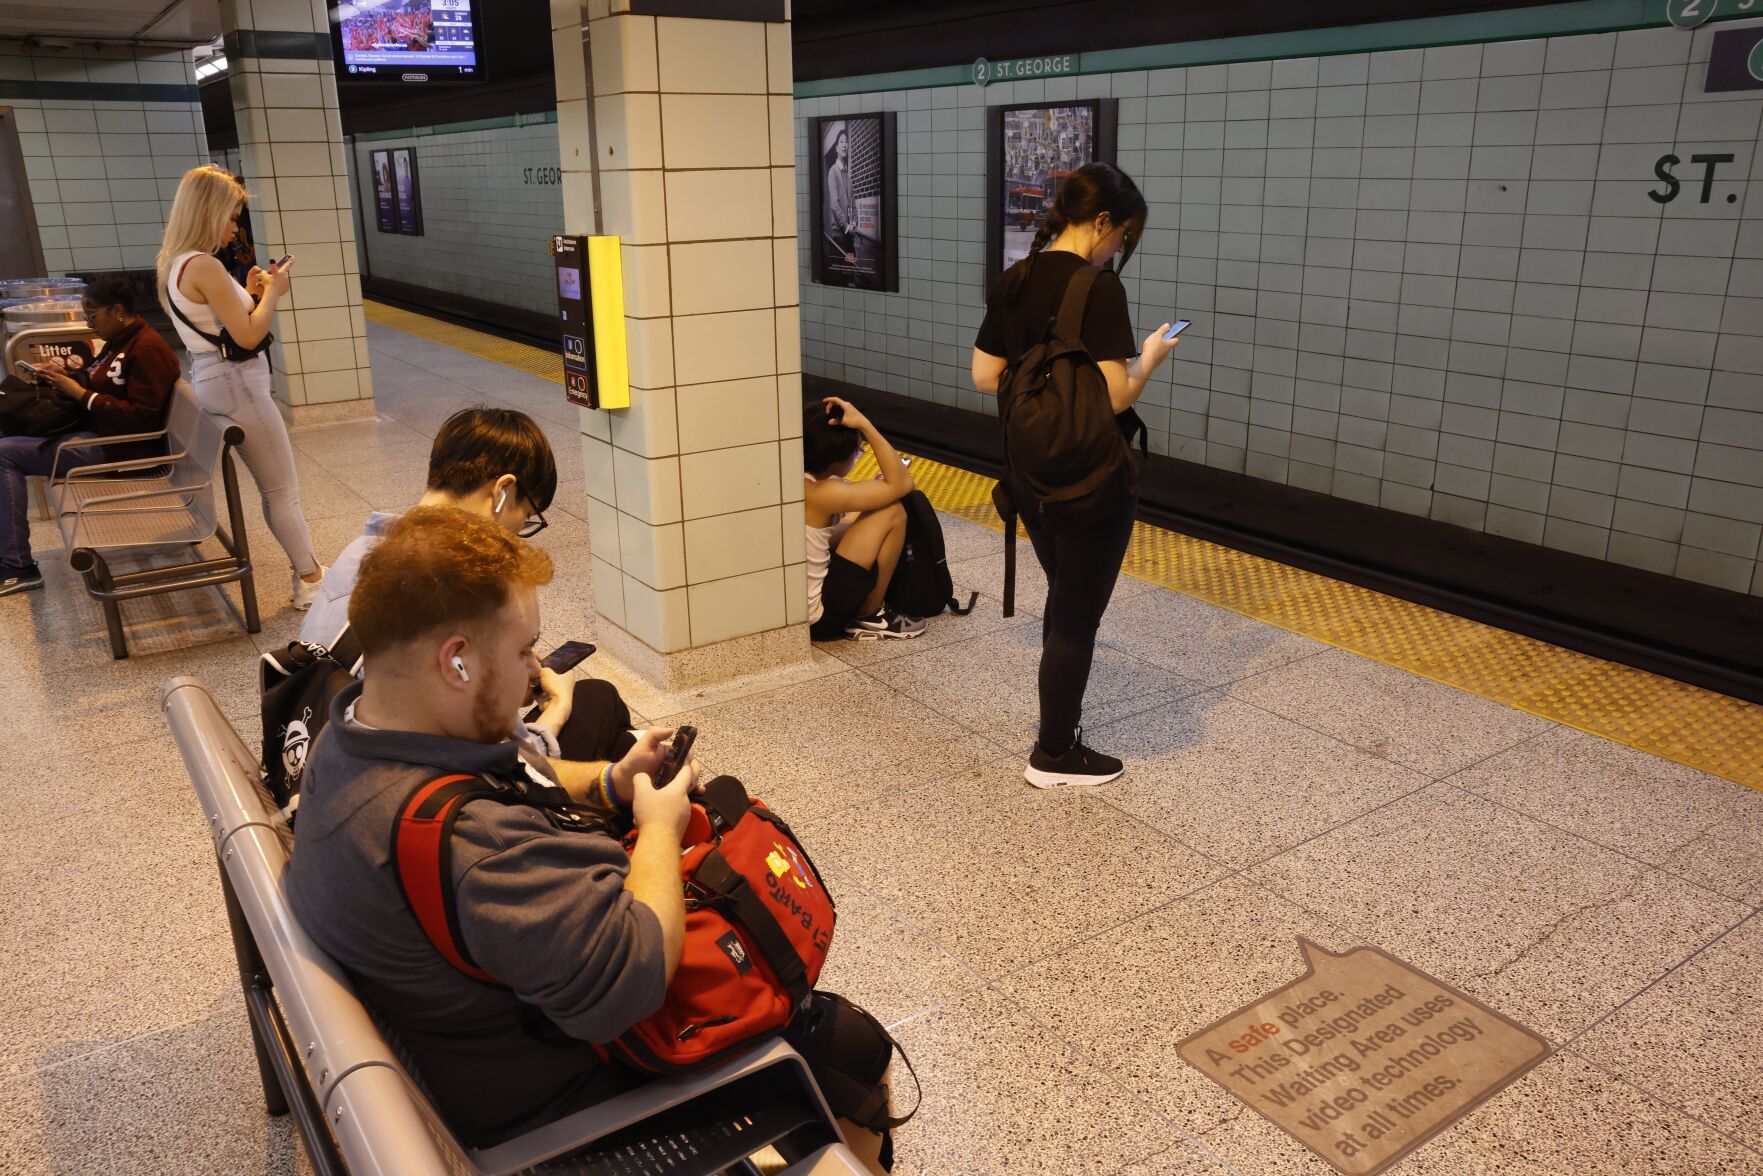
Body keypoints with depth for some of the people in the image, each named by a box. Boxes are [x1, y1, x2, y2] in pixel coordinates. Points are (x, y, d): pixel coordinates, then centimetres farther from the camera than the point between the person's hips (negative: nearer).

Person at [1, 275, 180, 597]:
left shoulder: (149, 349, -17)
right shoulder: (121, 341, 14)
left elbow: (140, 417, -24)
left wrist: (80, 394, -19)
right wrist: (65, 378, 5)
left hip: (120, 448, -11)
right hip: (98, 431, 11)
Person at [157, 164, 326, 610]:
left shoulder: (175, 263, 11)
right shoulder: (205, 267, -20)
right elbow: (248, 336, -21)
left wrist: (248, 291, 9)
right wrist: (273, 292, -8)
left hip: (215, 377, 10)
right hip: (235, 382, -10)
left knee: (276, 487, 15)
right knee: (282, 491, 0)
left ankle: (310, 570, 22)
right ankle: (312, 582, 9)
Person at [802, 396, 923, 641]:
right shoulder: (821, 493, -23)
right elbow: (902, 484, -17)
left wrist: (871, 489, 9)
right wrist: (864, 424, -18)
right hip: (815, 620, -9)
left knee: (859, 518, 23)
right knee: (893, 513, -8)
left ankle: (858, 611, 19)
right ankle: (869, 617, 4)